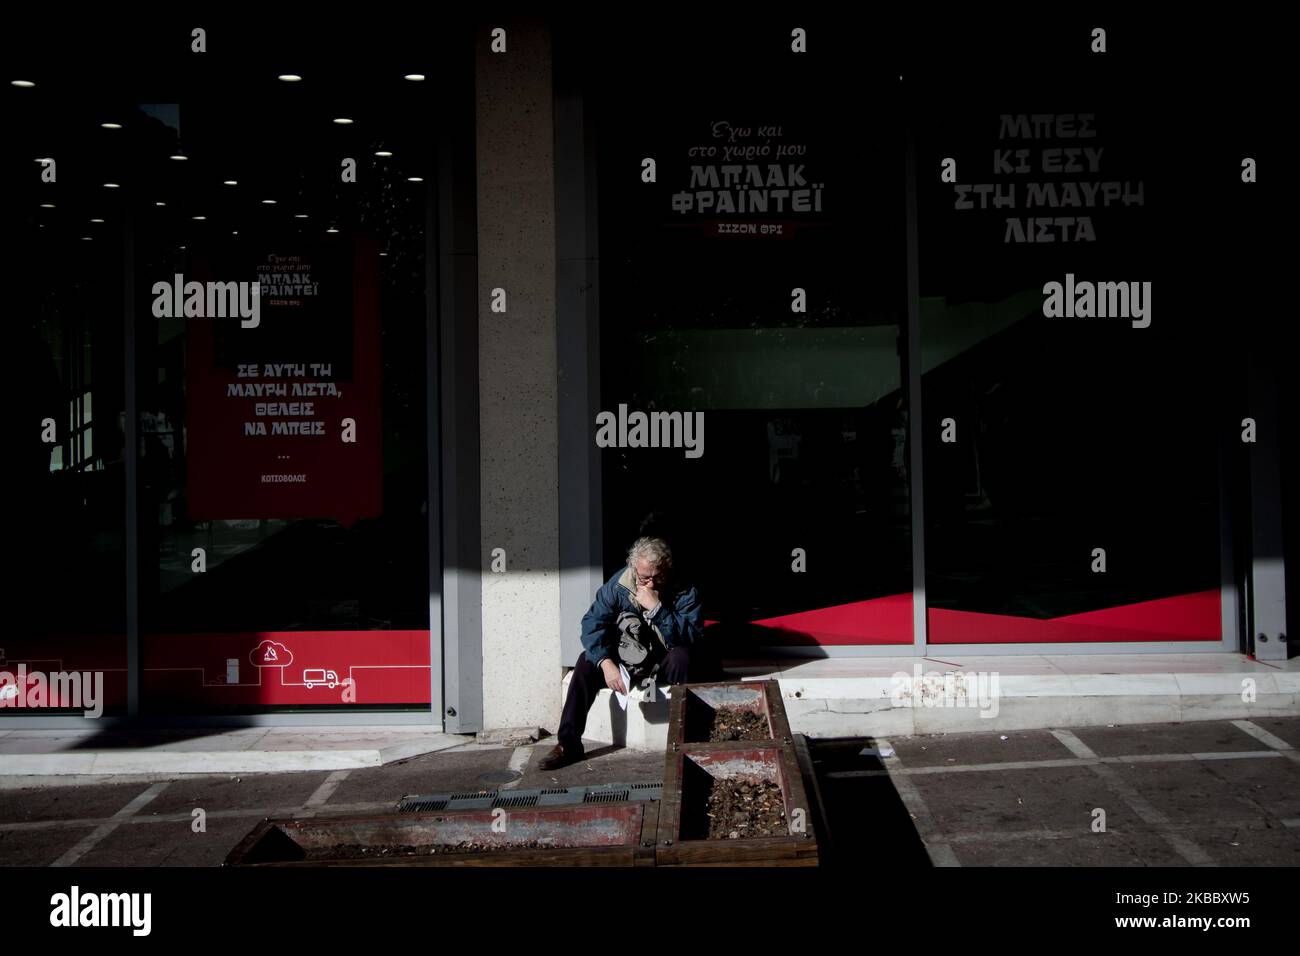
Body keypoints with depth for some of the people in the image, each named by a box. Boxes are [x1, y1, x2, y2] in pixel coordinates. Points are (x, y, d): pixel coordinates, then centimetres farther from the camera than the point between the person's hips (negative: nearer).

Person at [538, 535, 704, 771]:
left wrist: (656, 608, -40)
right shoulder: (618, 584, -15)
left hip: (665, 660, -2)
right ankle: (568, 744, -19)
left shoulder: (684, 592, -21)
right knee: (587, 661, -22)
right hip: (625, 655, 2)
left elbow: (691, 637, -33)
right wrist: (606, 663, -34)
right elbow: (592, 623, -19)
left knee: (682, 657, -35)